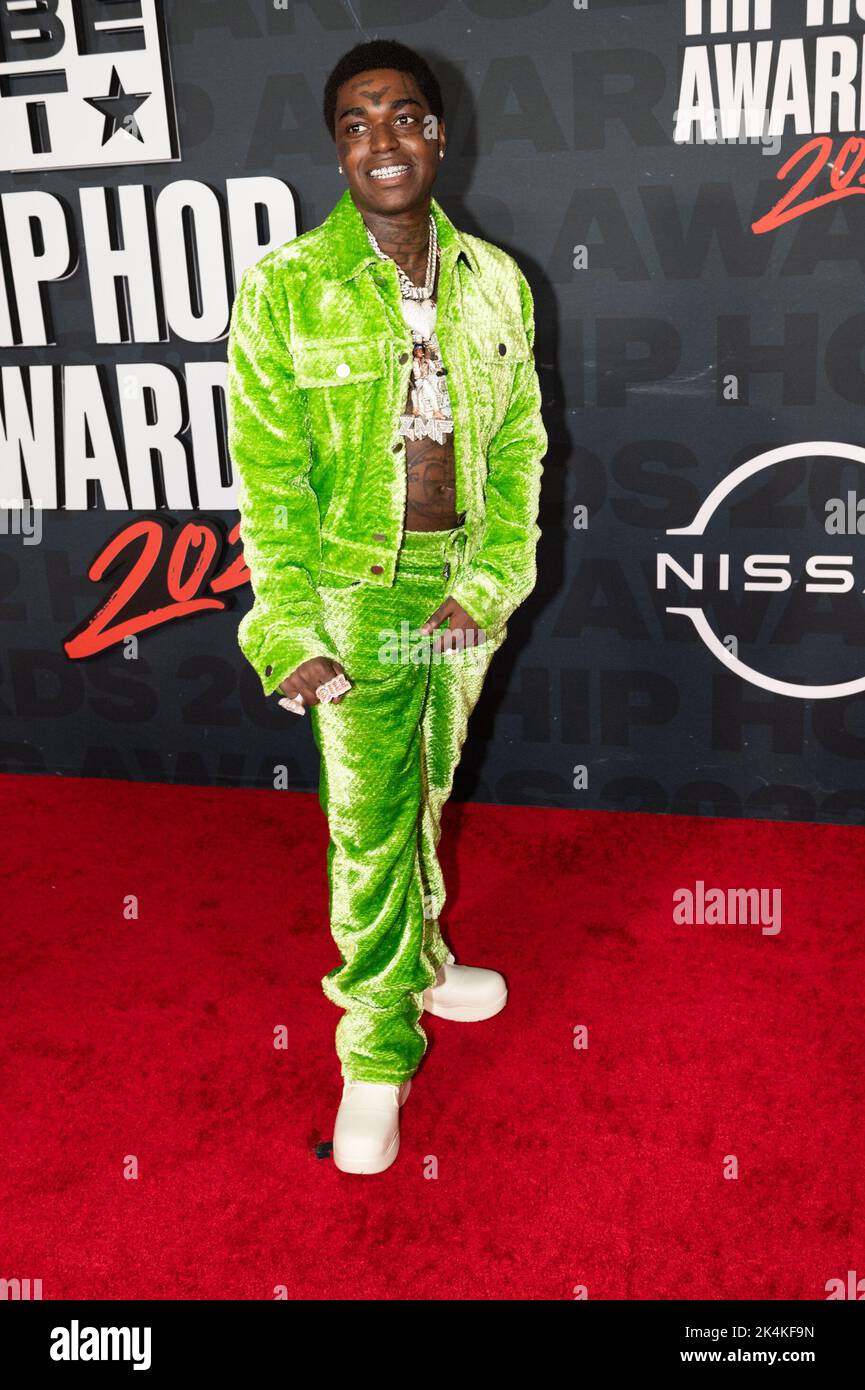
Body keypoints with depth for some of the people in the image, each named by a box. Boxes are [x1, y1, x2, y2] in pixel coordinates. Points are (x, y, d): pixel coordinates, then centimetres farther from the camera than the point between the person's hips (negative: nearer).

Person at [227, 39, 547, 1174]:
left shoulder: (496, 282, 3)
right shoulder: (284, 288, -8)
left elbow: (520, 443, 5)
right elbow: (268, 473, -10)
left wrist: (490, 580, -7)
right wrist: (291, 635, -15)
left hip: (465, 588, 4)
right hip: (355, 593, -3)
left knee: (426, 797, 18)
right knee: (370, 823, 0)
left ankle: (413, 961, 43)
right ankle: (378, 1048, 19)